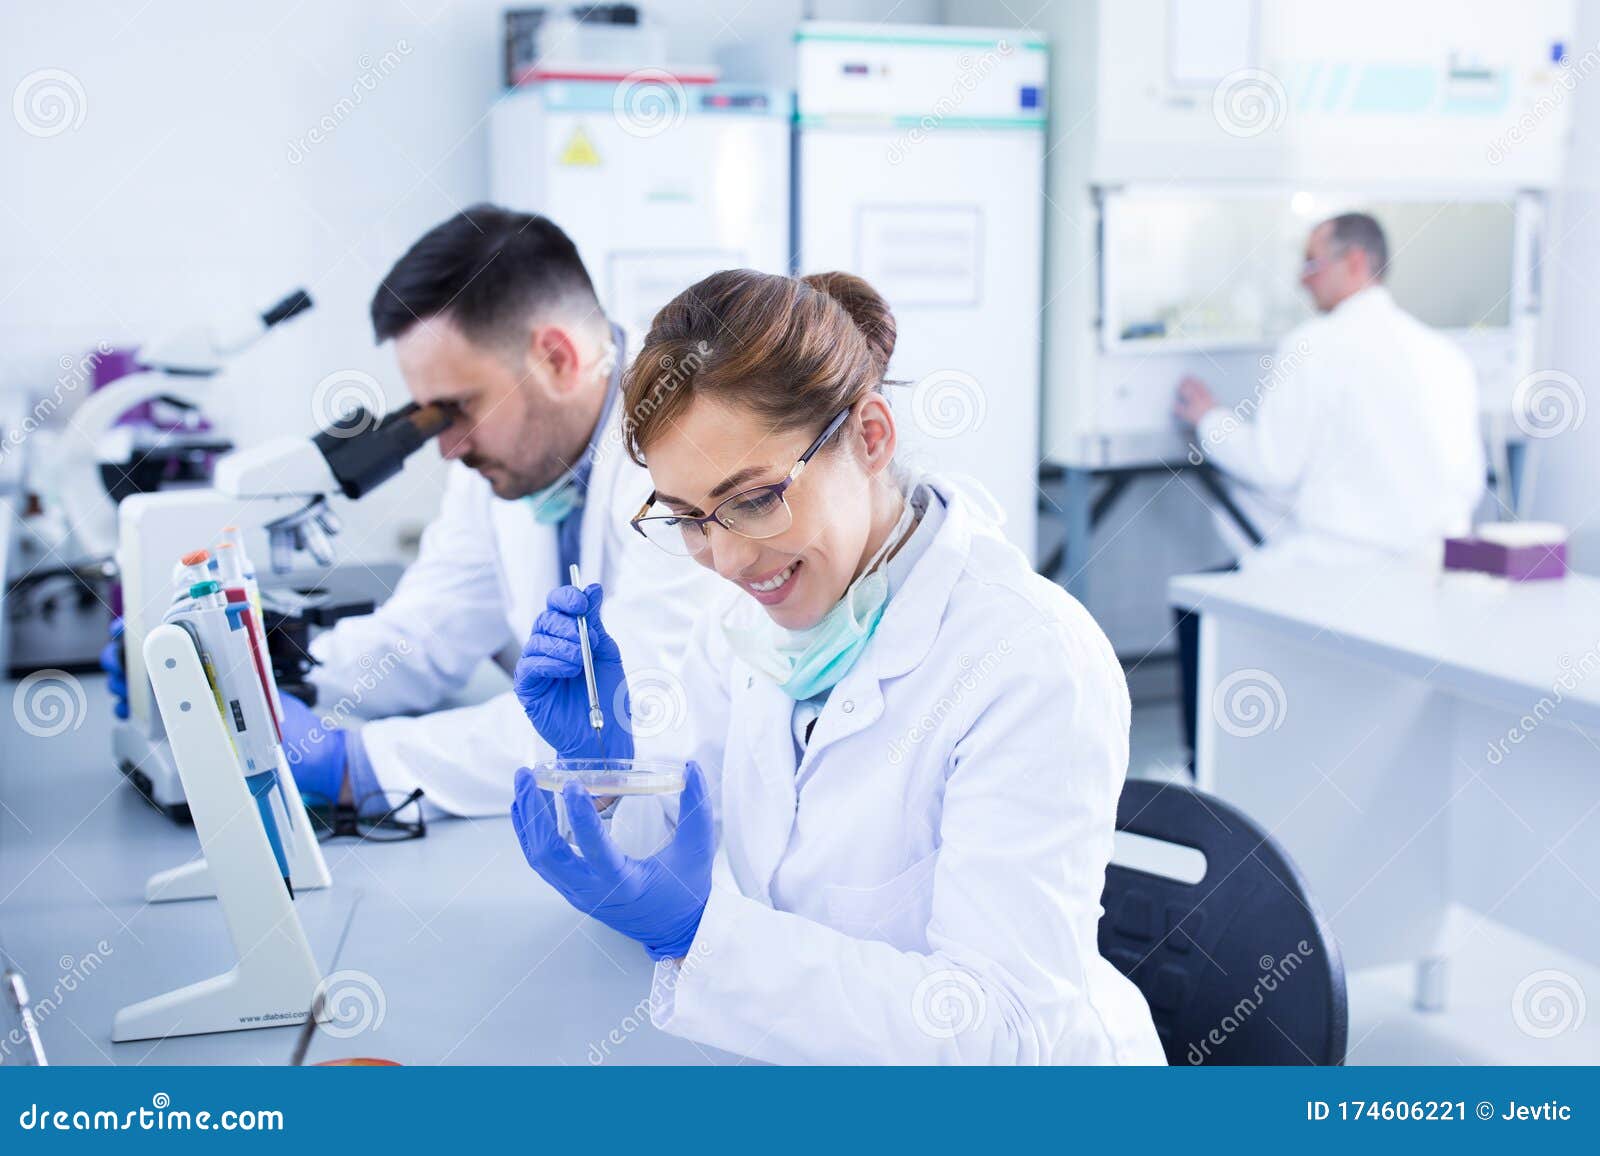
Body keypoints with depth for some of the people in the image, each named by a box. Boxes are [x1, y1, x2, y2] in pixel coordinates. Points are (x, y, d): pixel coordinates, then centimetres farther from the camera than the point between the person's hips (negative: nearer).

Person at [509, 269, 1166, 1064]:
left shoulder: (1034, 663, -18)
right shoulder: (739, 626, 1)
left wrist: (693, 927, -27)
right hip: (794, 1055, 5)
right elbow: (666, 868, 6)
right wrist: (604, 760, -13)